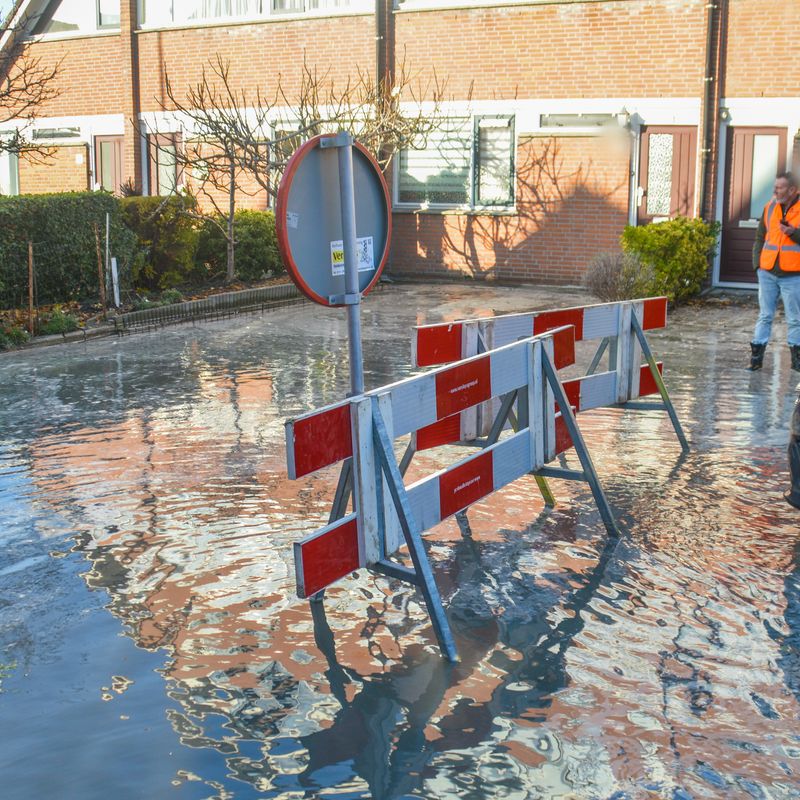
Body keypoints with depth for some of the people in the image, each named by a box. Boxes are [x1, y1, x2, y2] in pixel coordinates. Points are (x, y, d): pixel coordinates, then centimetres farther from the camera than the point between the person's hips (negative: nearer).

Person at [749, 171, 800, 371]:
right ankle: (756, 355, 9)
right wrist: (757, 262, 7)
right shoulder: (770, 207, 9)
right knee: (765, 316, 7)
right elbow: (760, 236, 15)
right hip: (767, 273, 4)